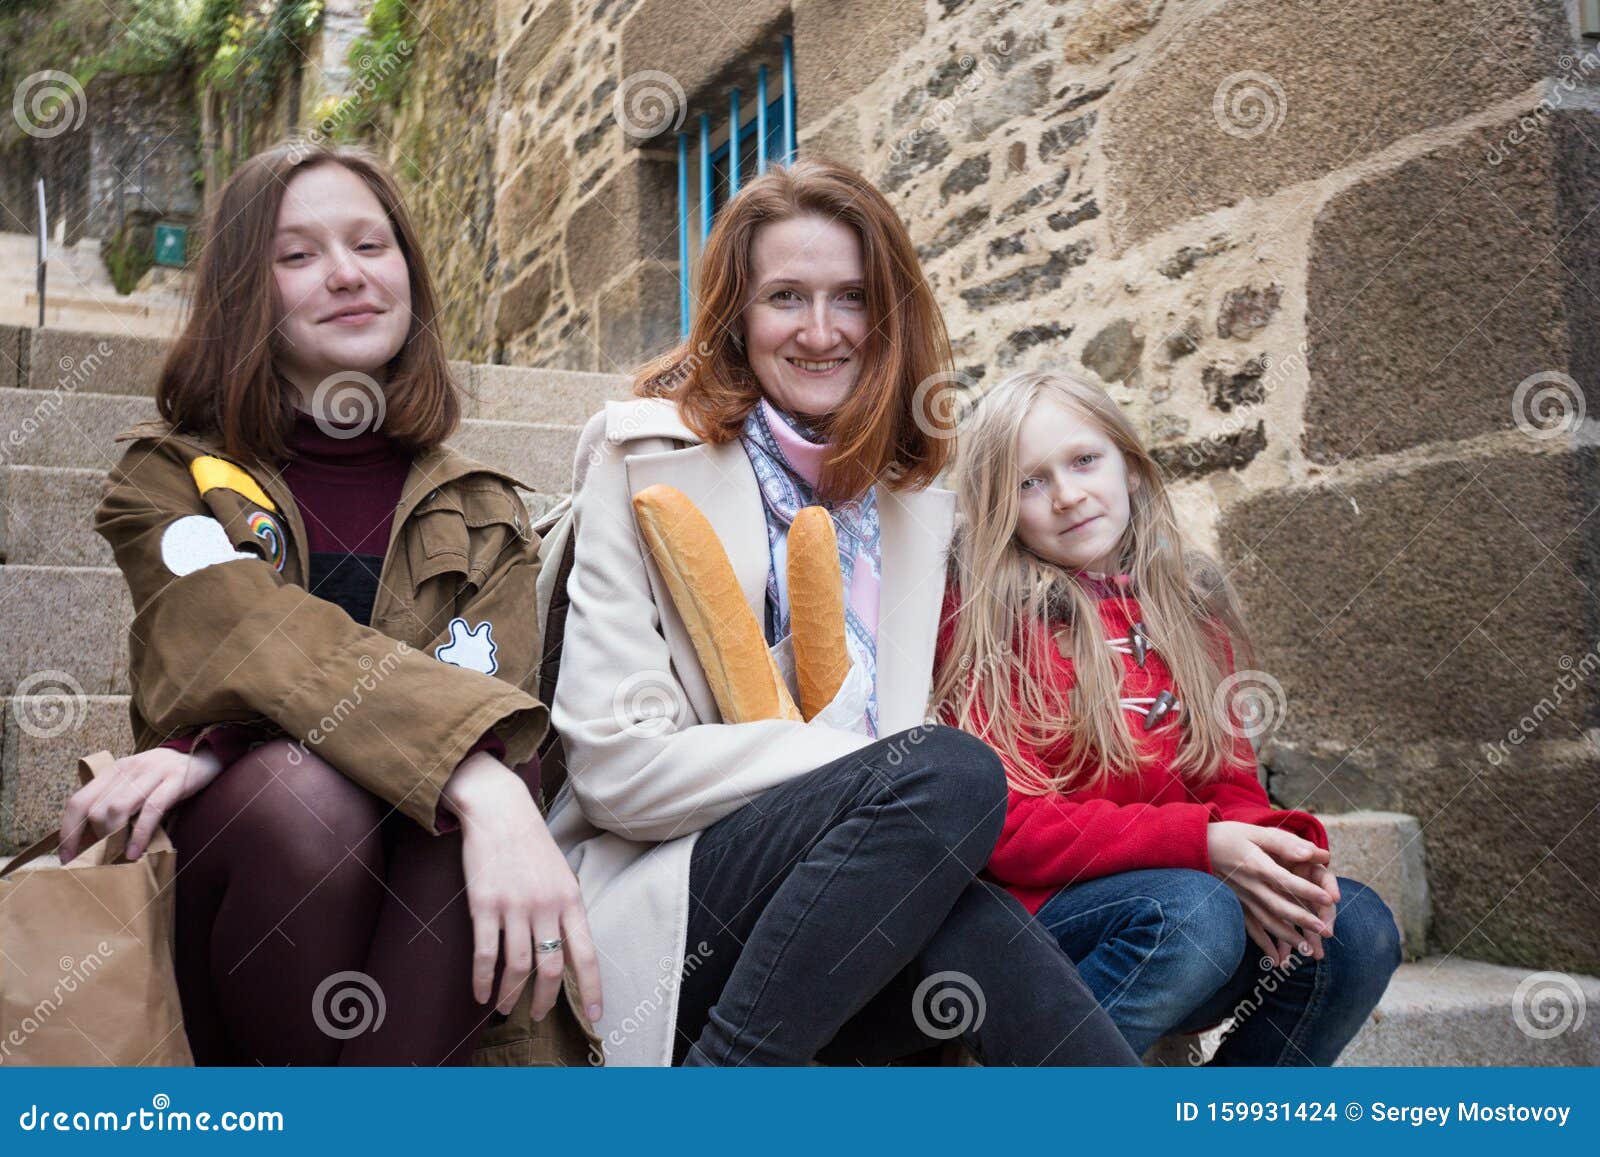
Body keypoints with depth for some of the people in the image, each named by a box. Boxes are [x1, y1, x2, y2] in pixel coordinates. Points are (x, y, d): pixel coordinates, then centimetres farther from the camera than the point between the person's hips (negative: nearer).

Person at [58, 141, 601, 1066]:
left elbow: (483, 684, -7)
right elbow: (261, 642, -15)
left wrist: (224, 744, -24)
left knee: (483, 784, -30)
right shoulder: (170, 478, 7)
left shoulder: (484, 513, 13)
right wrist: (481, 784, -34)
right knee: (299, 792, -33)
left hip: (422, 937, 2)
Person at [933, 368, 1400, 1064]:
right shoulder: (985, 616, -5)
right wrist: (1201, 844, -22)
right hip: (1036, 915, -5)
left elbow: (1230, 784, 11)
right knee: (1196, 910, -32)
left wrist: (1277, 848, -13)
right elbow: (1003, 826, -13)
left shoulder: (1189, 607, 13)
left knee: (1358, 928, -17)